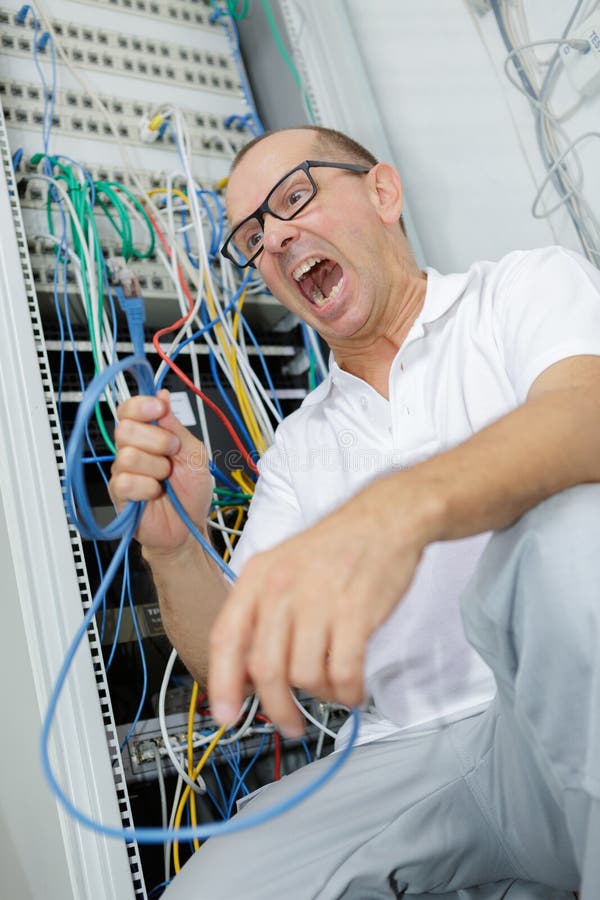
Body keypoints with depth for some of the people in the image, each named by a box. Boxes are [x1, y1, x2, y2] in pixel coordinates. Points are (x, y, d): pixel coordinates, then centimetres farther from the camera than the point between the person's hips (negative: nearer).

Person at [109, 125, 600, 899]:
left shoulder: (530, 286, 5)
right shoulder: (298, 446, 16)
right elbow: (232, 665, 10)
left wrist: (397, 509, -39)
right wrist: (174, 550, -11)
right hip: (414, 761, 4)